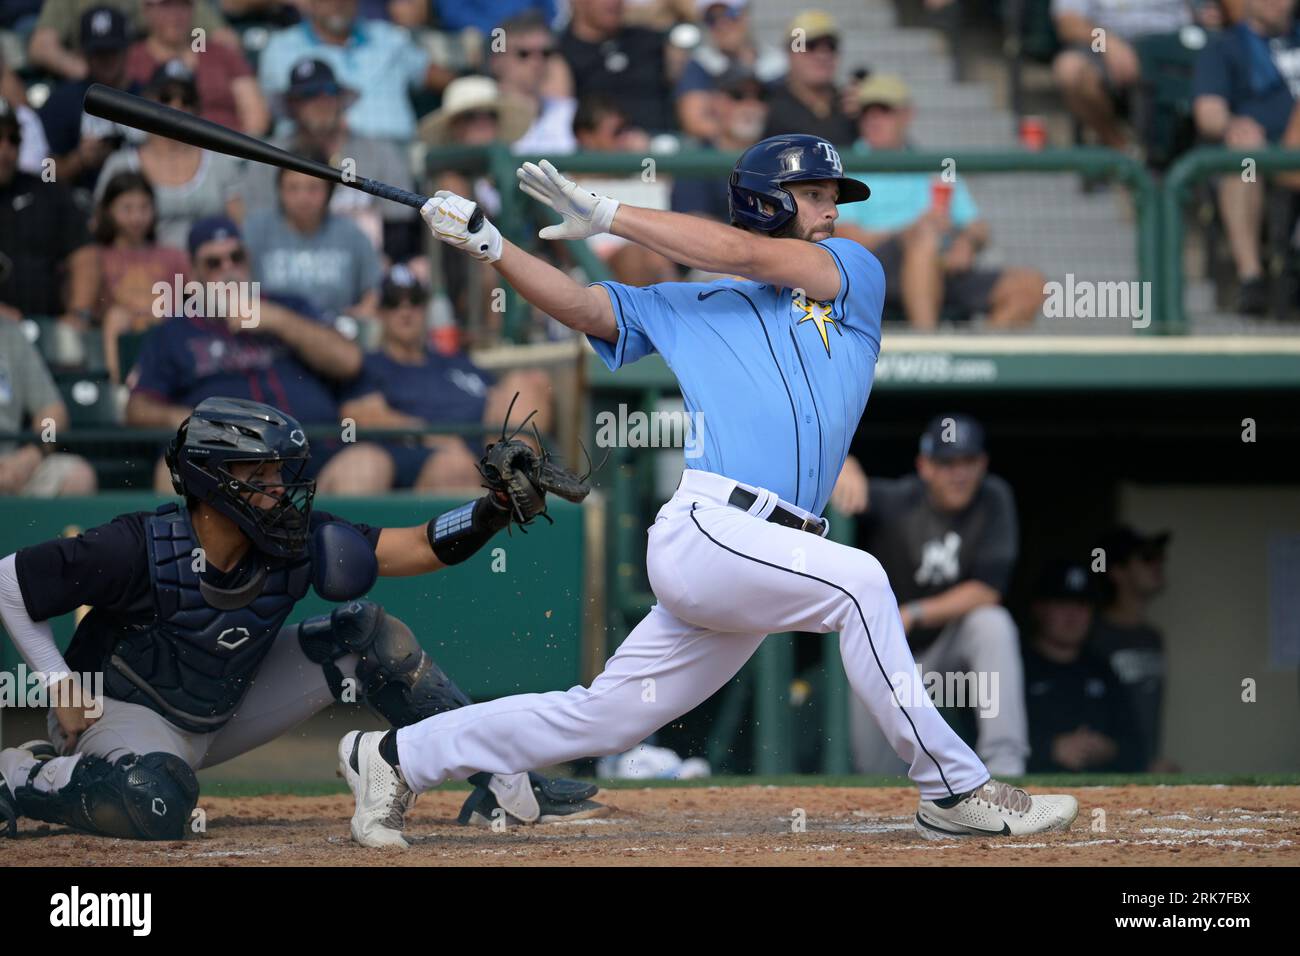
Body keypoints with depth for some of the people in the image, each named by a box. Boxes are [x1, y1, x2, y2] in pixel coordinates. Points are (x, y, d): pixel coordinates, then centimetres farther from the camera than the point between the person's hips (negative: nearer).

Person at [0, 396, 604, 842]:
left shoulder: (294, 543, -15)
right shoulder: (140, 549, -29)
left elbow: (416, 549, -18)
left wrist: (493, 511, -35)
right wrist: (61, 687, -19)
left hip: (223, 713, 6)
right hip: (120, 711, -6)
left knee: (362, 633, -4)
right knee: (156, 802, -42)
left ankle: (503, 783, 0)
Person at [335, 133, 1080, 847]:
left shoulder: (856, 273, 15)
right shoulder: (691, 307, 15)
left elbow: (745, 255, 3)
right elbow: (579, 304, 8)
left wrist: (608, 215, 3)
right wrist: (488, 245, -7)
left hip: (766, 561, 4)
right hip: (708, 530, -4)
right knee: (857, 581, -26)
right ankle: (955, 789, -20)